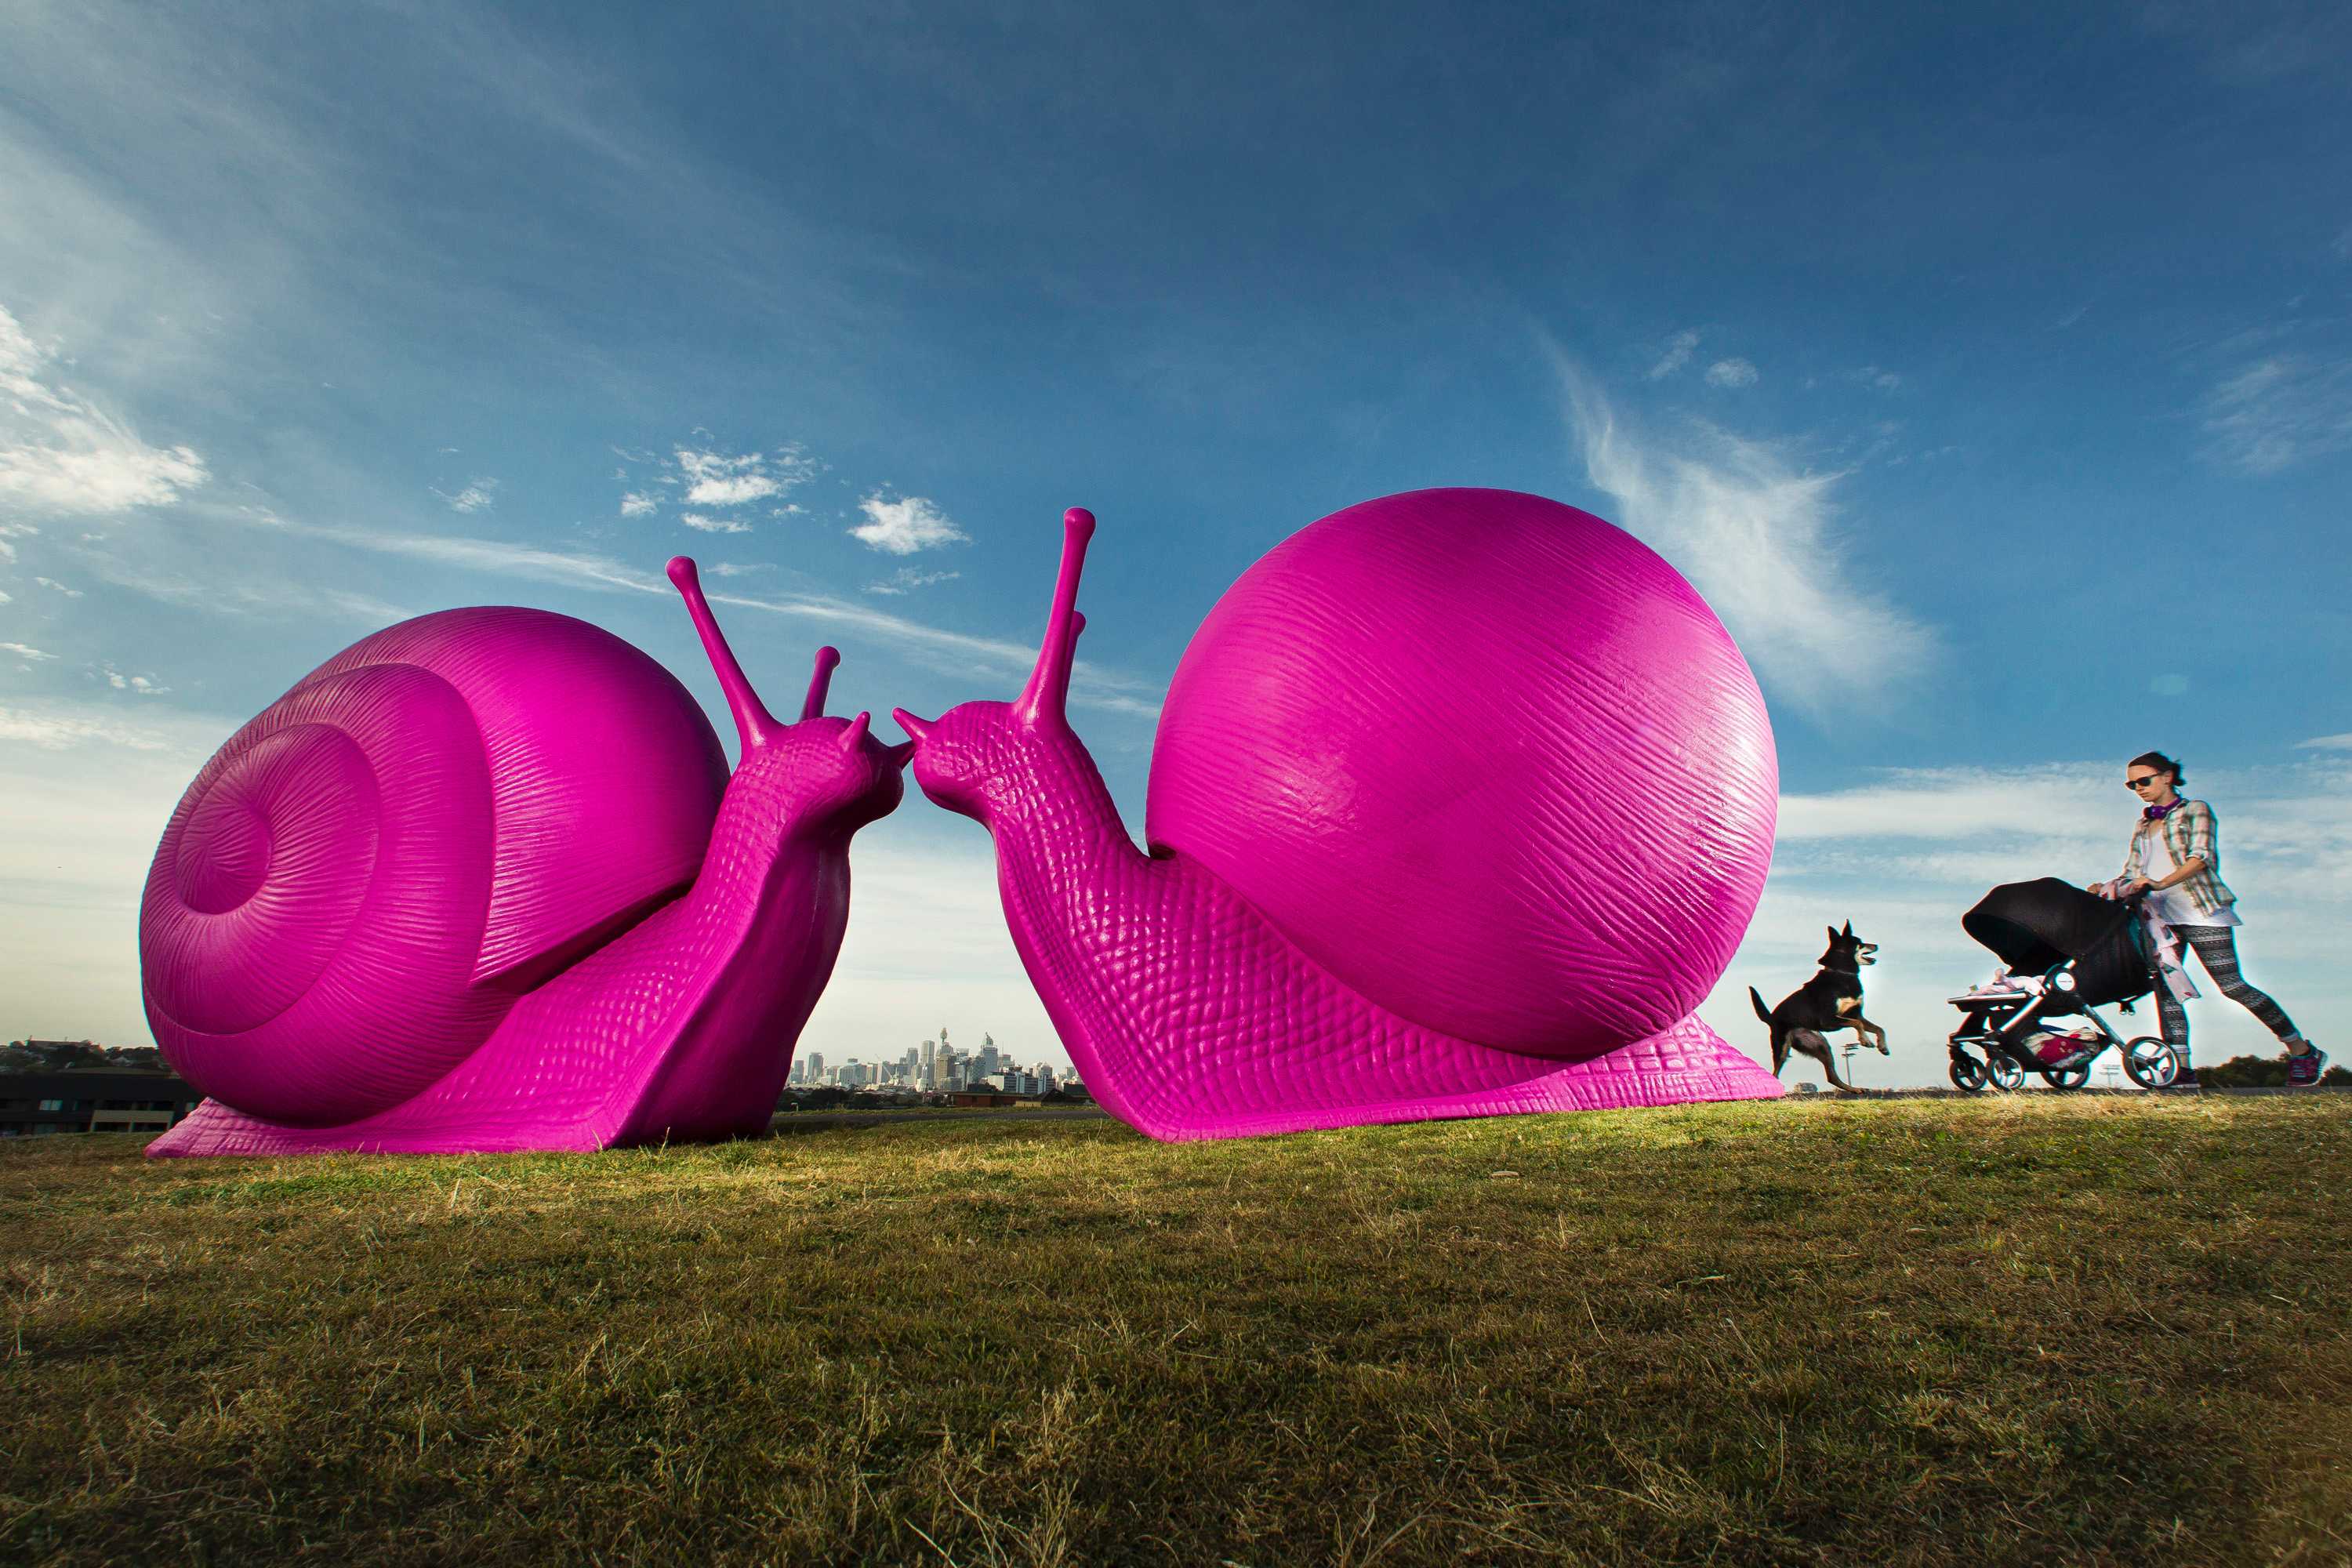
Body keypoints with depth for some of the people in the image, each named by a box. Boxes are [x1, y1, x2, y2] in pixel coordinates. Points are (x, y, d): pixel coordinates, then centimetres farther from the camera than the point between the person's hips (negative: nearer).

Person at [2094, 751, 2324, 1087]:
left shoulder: (2195, 810, 3)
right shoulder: (2144, 824, 21)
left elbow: (2201, 857, -13)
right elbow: (2132, 872, 17)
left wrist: (2161, 883, -27)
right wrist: (2111, 888, -4)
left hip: (2201, 911, -5)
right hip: (2160, 915, 6)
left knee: (2232, 986, -6)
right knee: (2165, 988, -5)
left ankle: (2302, 1050, 11)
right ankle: (2182, 1071, -5)